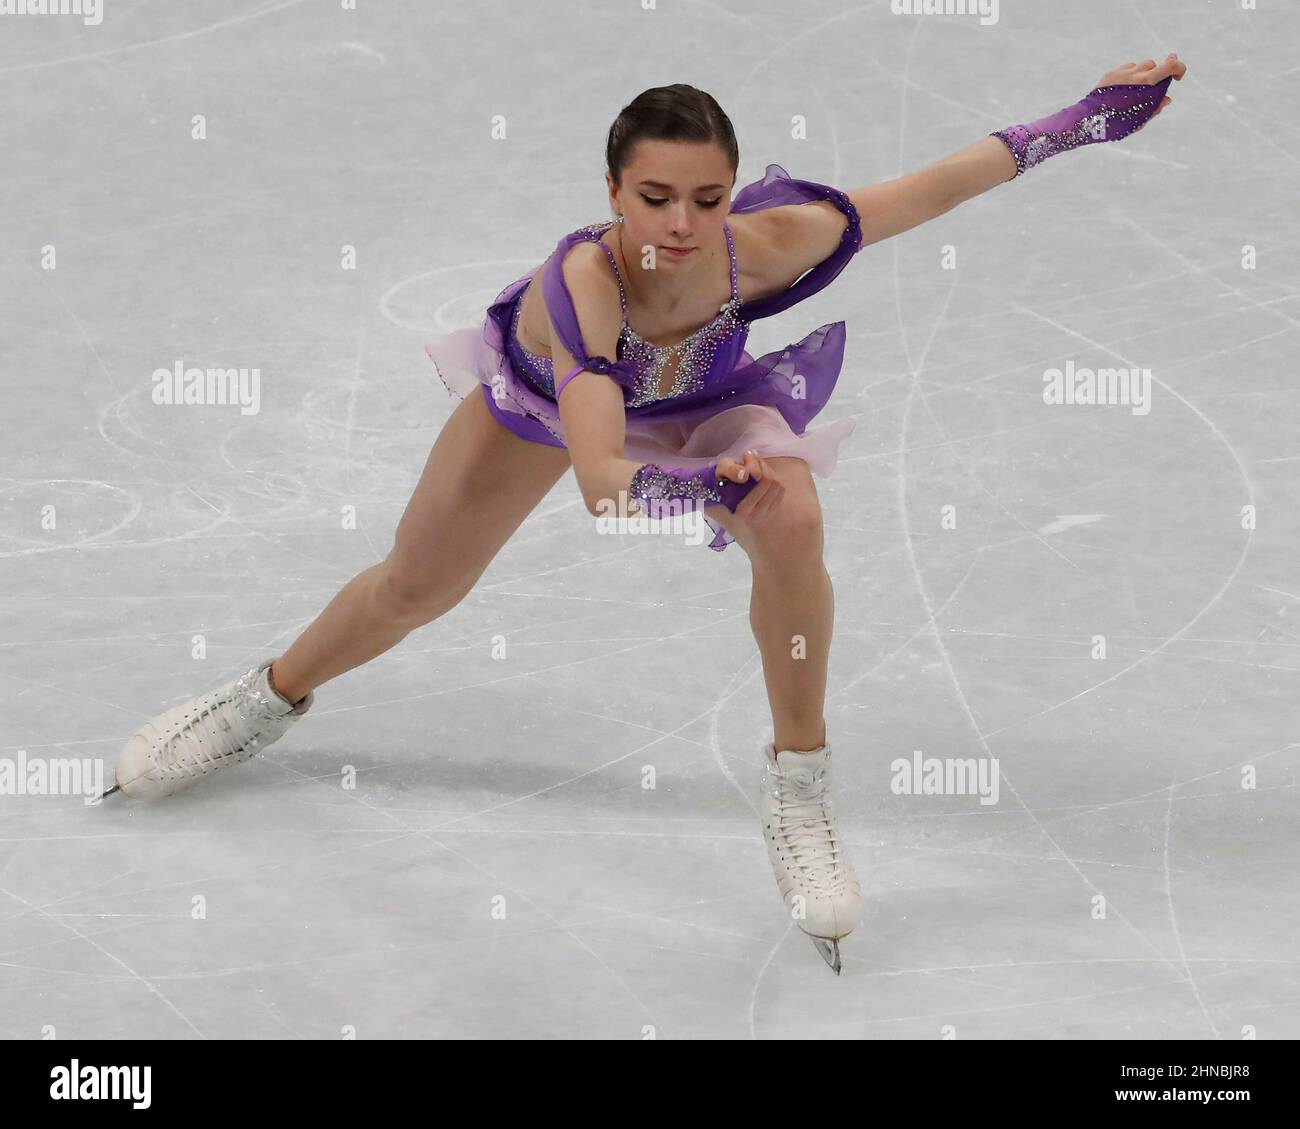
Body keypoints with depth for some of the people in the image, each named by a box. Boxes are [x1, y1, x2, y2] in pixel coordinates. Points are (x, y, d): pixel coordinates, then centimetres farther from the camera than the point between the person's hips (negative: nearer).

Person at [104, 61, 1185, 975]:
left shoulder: (759, 246, -40)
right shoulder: (579, 283, -48)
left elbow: (929, 189, -30)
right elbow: (602, 478, -59)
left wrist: (1087, 118, -32)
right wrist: (709, 482, -78)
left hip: (698, 402, 1)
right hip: (546, 395, -1)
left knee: (793, 525, -29)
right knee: (412, 589, 14)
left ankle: (800, 802, -12)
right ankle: (271, 697, 47)